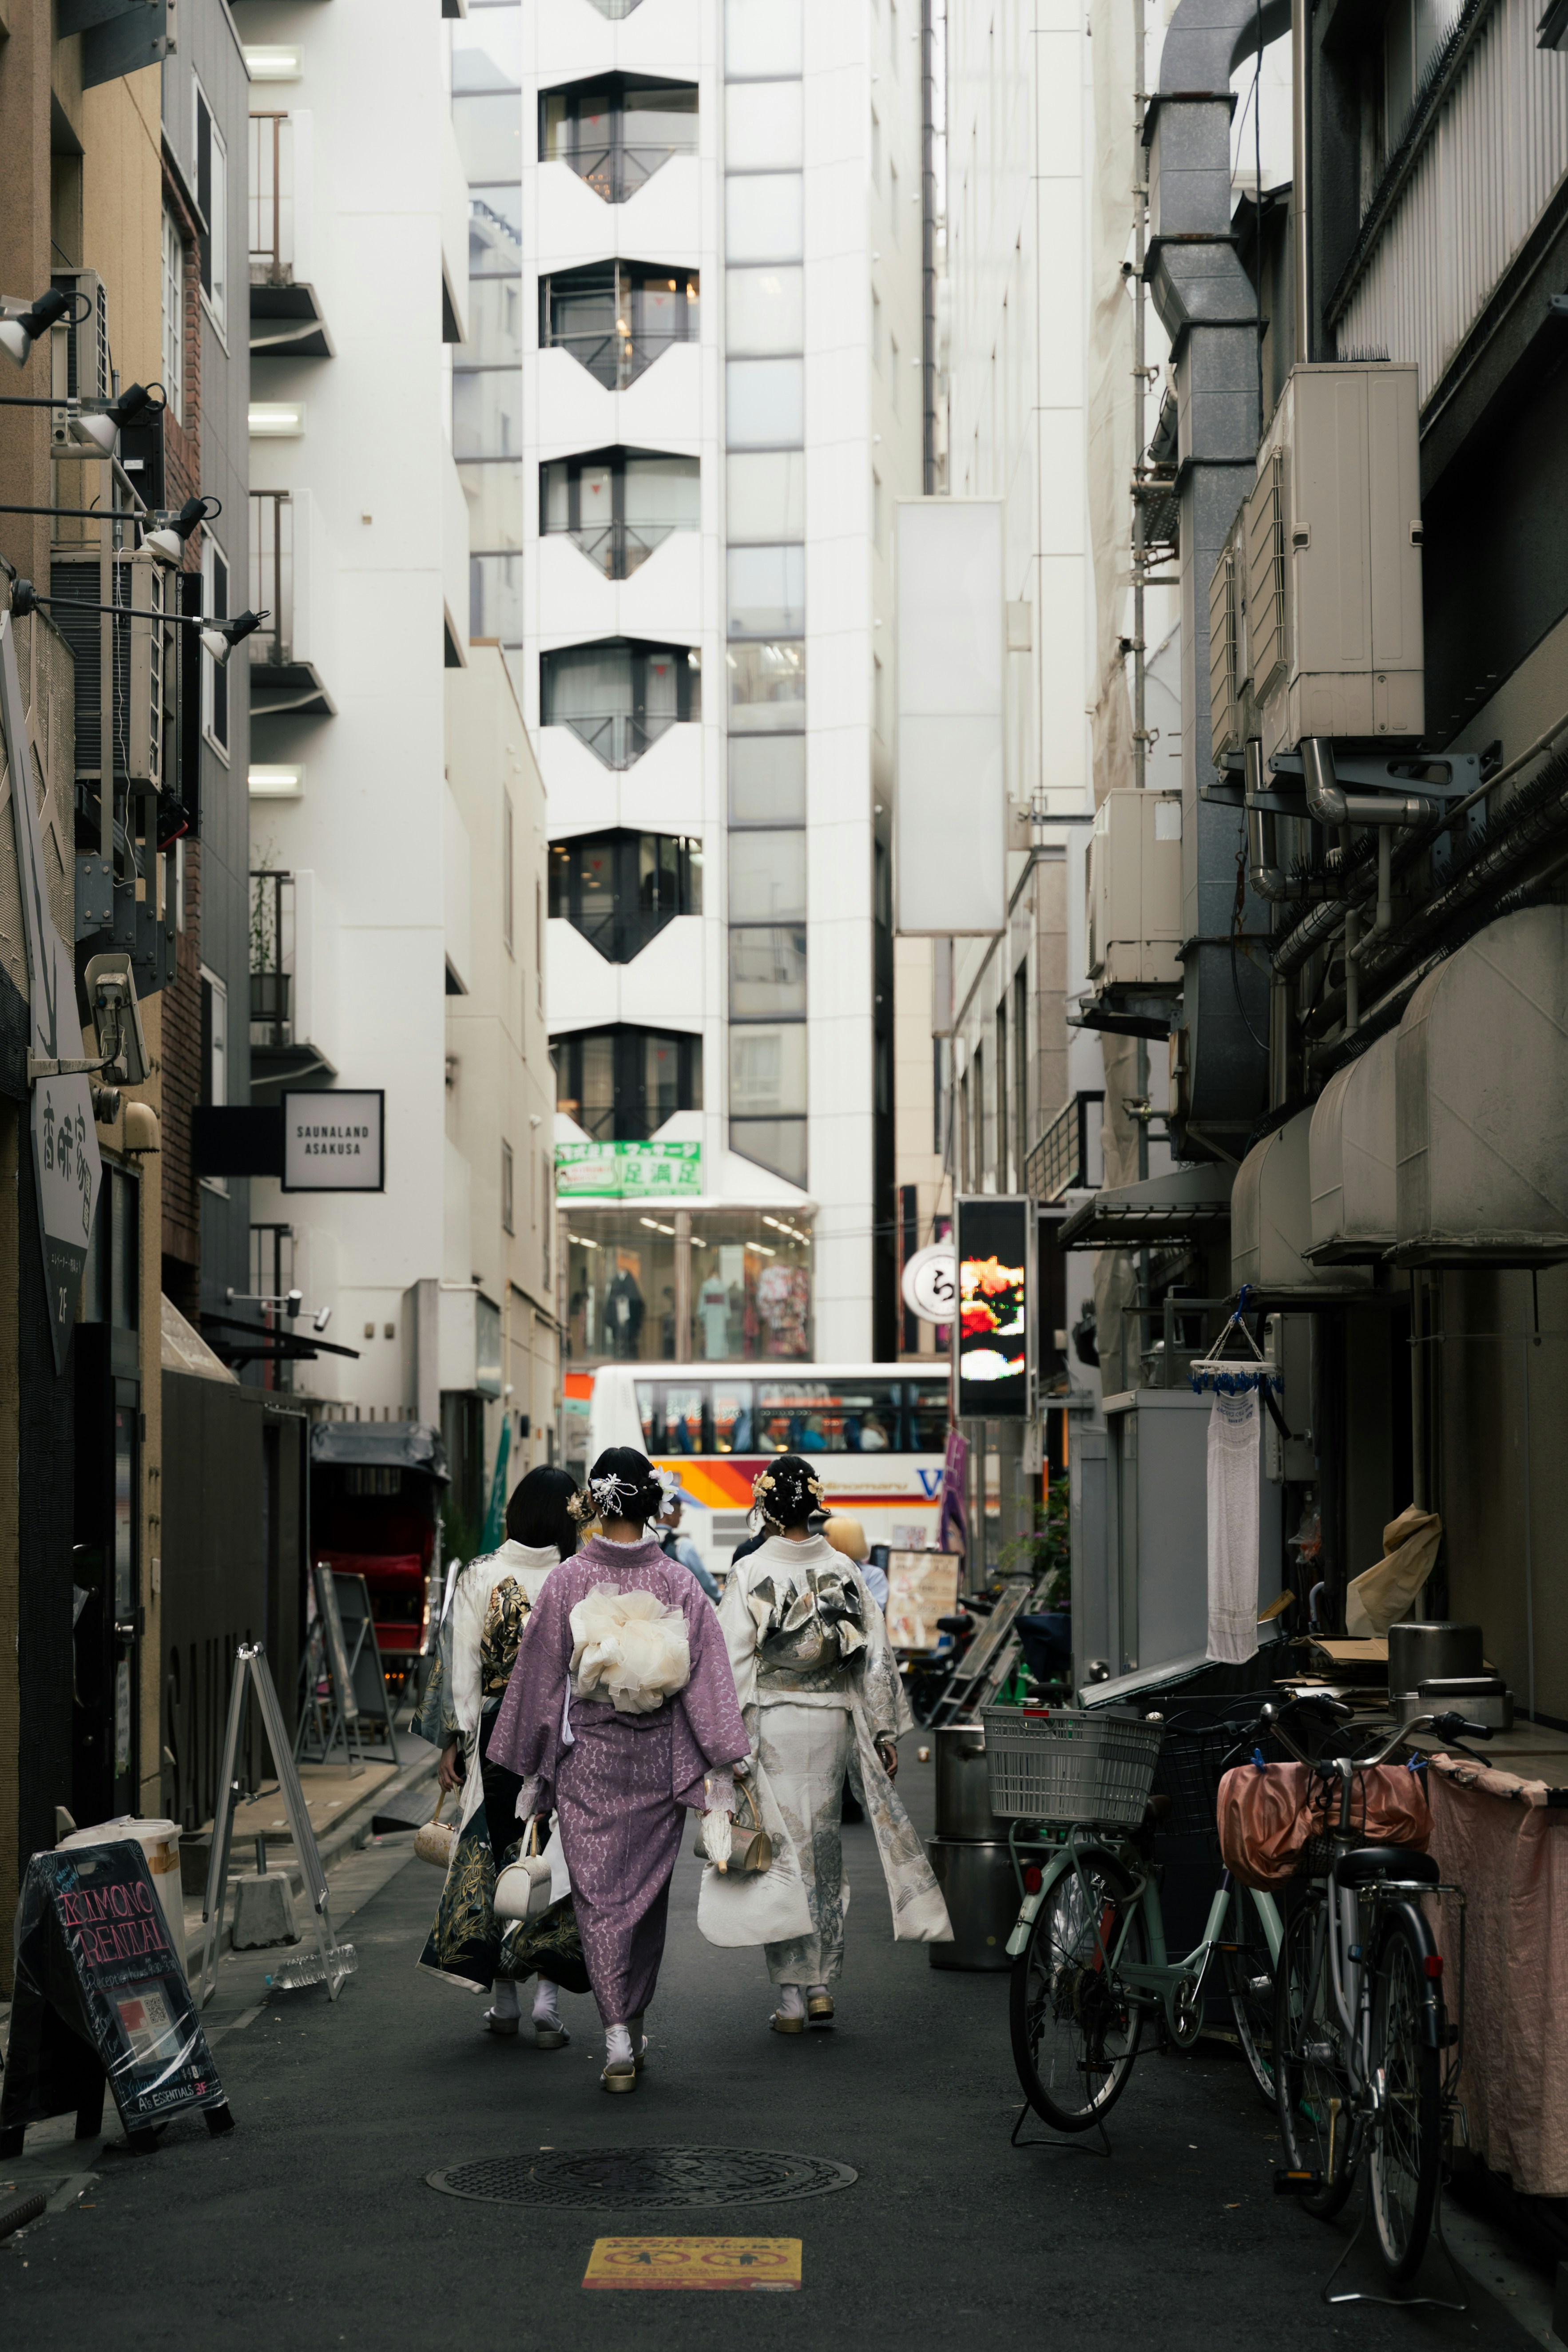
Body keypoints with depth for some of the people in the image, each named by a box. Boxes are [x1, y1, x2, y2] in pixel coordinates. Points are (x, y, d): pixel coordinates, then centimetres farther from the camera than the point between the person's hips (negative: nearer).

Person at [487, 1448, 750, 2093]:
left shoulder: (567, 1582, -7)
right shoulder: (678, 1582, -4)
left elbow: (538, 1678, -2)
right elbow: (709, 1678, -6)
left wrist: (531, 1769, 7)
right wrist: (719, 1772, -2)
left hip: (586, 1759, -2)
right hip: (658, 1759, 2)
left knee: (598, 1895, 0)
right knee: (646, 1892, 15)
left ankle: (618, 2041, -10)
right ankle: (634, 2025, 27)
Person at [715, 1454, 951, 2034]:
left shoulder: (751, 1574, -8)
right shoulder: (843, 1570, 3)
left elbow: (733, 1662, -10)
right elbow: (876, 1655, 5)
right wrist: (885, 1731, 11)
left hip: (771, 1724, -3)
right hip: (833, 1722, 3)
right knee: (824, 1850, 14)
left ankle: (791, 1997, 1)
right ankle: (822, 1986, 16)